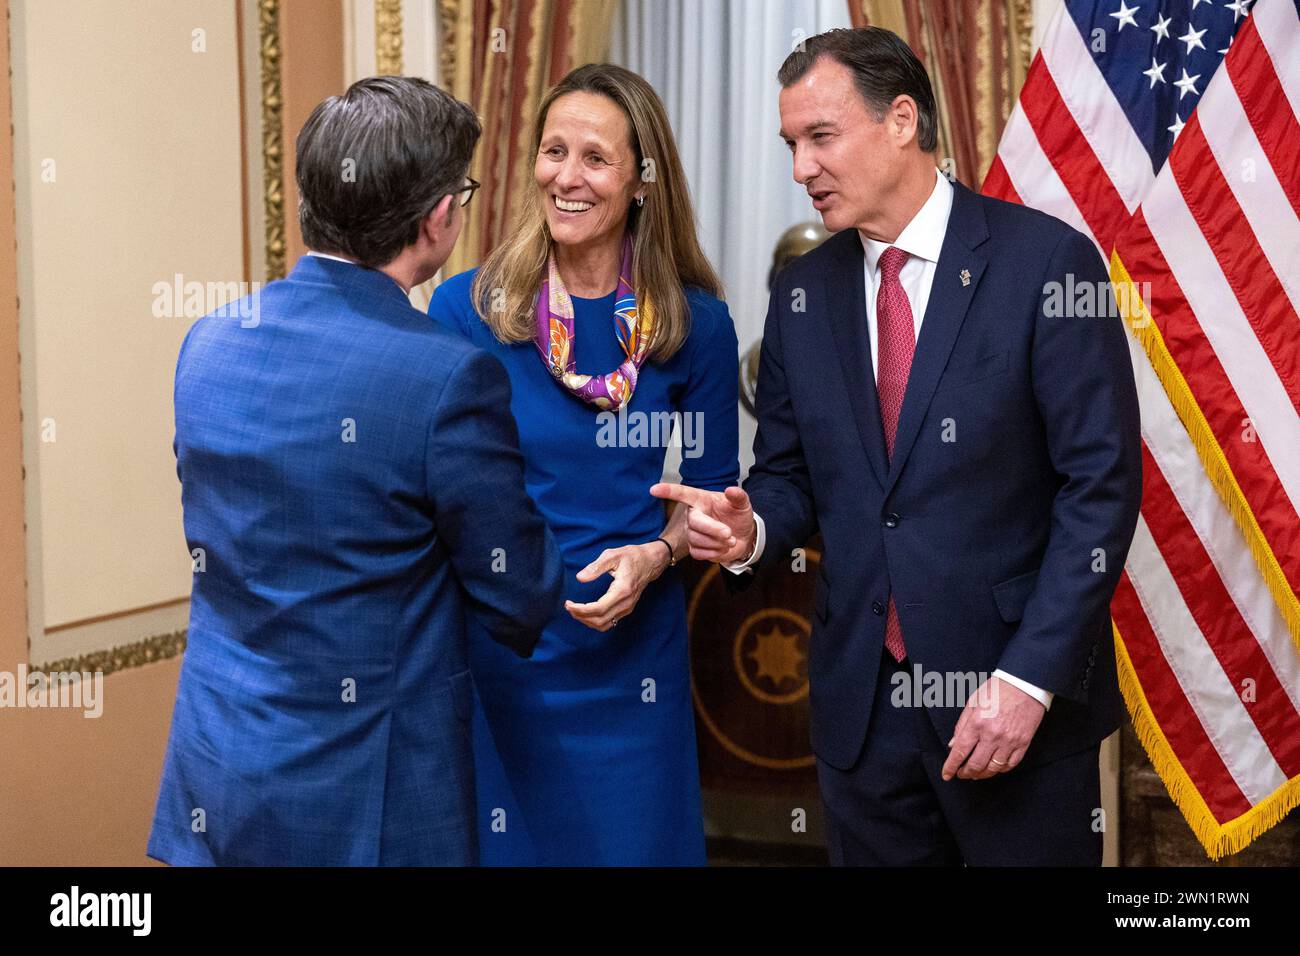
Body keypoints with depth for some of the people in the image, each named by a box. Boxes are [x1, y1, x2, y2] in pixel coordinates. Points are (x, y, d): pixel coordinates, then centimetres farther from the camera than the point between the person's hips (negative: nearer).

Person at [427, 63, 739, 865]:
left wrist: (656, 556, -12)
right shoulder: (466, 308, -8)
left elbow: (712, 489, 6)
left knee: (631, 840, 15)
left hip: (631, 648, 1)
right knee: (493, 844, 14)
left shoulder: (697, 326, -5)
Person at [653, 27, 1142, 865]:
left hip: (1021, 697, -4)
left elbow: (1103, 485, -11)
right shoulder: (803, 293, 6)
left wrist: (1029, 678, -16)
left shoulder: (1045, 261, -9)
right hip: (861, 700, 4)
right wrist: (750, 532, -10)